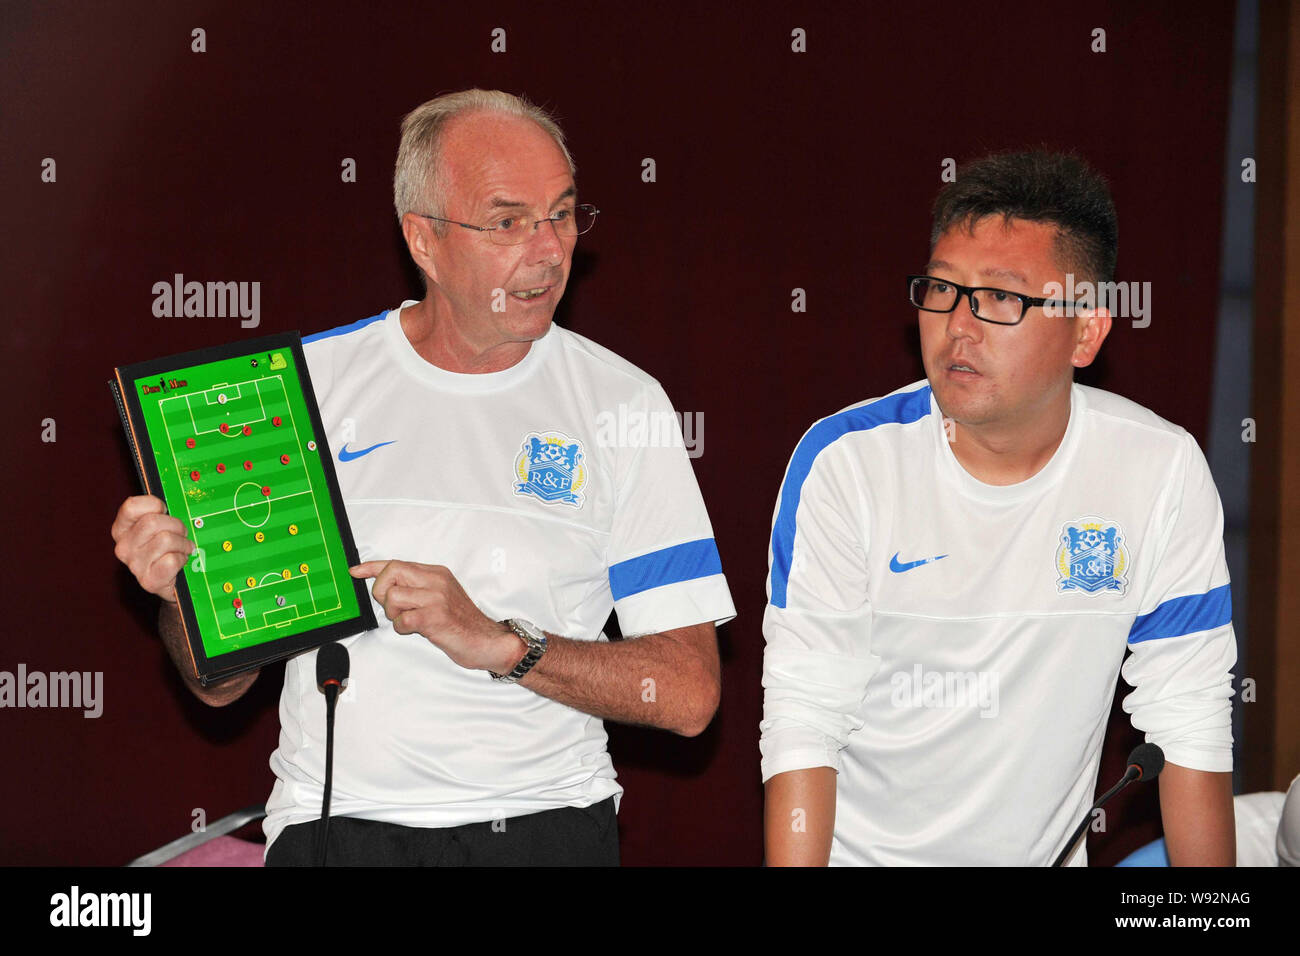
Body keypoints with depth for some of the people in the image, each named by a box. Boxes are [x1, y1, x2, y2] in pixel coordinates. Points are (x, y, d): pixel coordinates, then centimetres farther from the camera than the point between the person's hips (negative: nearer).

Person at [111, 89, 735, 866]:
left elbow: (688, 695, -2)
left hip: (548, 821, 1)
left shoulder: (621, 405, 5)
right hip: (336, 822, 0)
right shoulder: (306, 383, 7)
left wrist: (501, 643, -14)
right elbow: (223, 681, 10)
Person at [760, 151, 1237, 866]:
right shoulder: (844, 463, -11)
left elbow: (1190, 726, -2)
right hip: (860, 849, -2)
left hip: (1045, 848, 3)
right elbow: (801, 724, -12)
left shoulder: (1162, 472, -7)